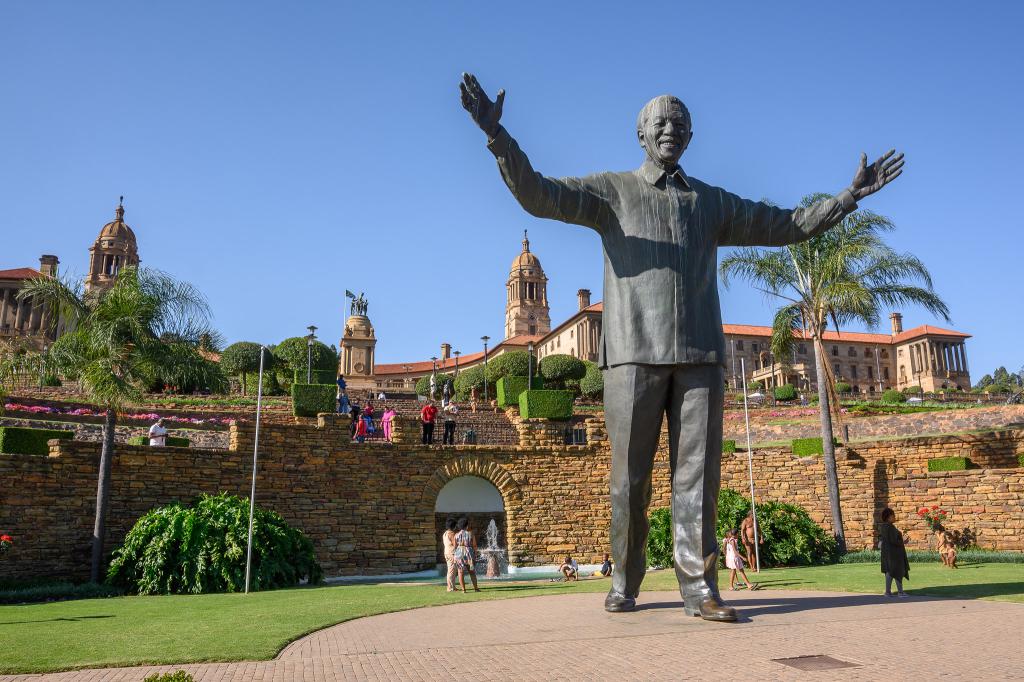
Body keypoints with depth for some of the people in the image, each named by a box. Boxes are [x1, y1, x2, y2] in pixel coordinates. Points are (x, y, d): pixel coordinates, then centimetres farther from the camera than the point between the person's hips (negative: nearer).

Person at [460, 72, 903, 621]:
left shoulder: (713, 203, 21)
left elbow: (789, 225, 24)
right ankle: (624, 585, 15)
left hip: (700, 354, 3)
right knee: (630, 478, 1)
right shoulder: (611, 190, 11)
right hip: (634, 351, -2)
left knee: (698, 474, -2)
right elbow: (538, 194, -1)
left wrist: (850, 195, 15)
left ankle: (699, 588, 3)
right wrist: (496, 135, -15)